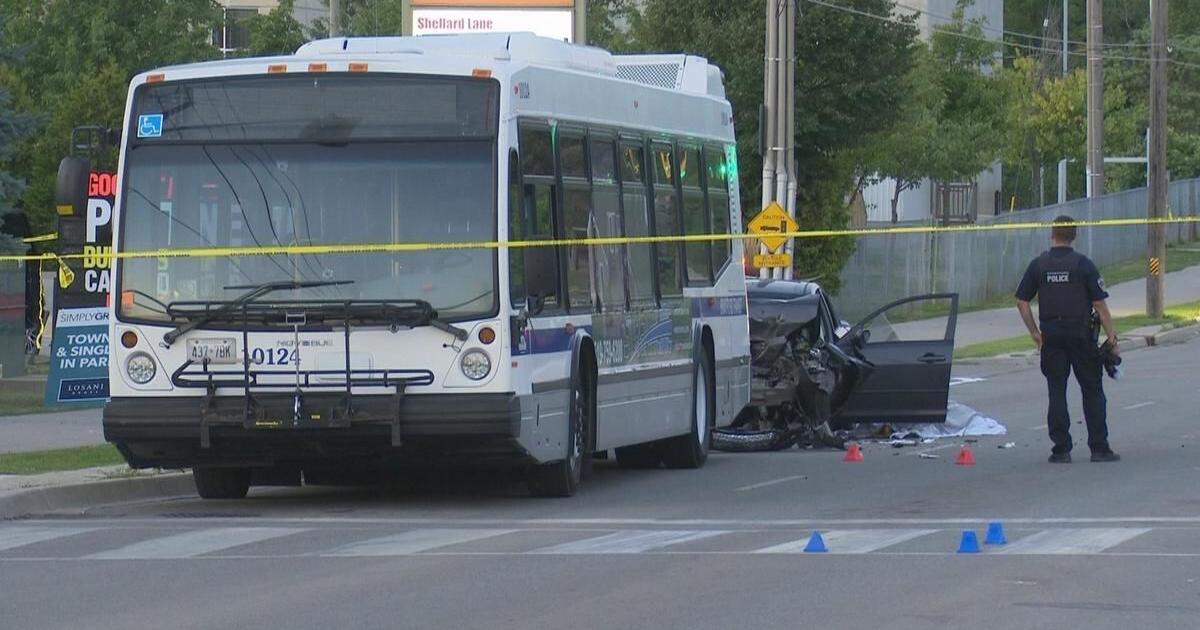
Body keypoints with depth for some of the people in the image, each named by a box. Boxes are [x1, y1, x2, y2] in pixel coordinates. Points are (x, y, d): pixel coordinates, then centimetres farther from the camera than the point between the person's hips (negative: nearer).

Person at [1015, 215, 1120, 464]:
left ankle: (1061, 449, 3)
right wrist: (1111, 336, -3)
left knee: (1056, 392, 5)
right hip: (1081, 332, -2)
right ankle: (1099, 447, 4)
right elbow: (1099, 303, -7)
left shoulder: (1038, 265, 2)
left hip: (1051, 335, 2)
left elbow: (1022, 301, 3)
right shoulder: (1083, 264, -5)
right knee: (1092, 390, 6)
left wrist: (1035, 332, 10)